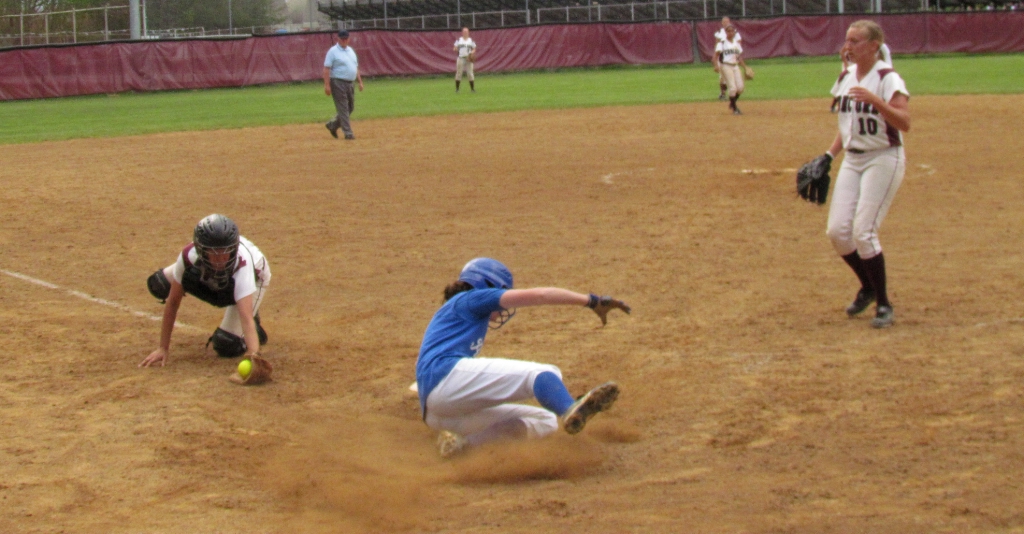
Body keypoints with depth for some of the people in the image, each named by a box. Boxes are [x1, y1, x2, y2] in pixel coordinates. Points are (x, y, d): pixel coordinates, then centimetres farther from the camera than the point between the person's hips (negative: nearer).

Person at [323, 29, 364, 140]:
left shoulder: (351, 51, 16)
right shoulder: (333, 51, -8)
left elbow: (356, 67, 22)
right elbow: (326, 68, -13)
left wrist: (360, 81, 14)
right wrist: (327, 85, -20)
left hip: (350, 84, 8)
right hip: (338, 83, -8)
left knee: (350, 108, 13)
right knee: (343, 108, -6)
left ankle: (333, 125, 27)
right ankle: (348, 133, -6)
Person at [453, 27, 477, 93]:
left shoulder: (471, 40, 9)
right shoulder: (459, 40, 7)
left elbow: (474, 49, 12)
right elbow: (455, 49, 6)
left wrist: (472, 52, -10)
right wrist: (455, 49, -18)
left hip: (468, 59, 0)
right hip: (461, 58, 0)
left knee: (470, 73, -4)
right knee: (458, 73, -2)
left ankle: (472, 88, 1)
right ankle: (457, 88, 4)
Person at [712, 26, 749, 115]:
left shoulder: (737, 44, 13)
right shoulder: (722, 44, -5)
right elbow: (715, 56, -12)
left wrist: (745, 68, 12)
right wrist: (716, 66, -29)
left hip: (736, 66, 6)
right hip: (725, 66, -6)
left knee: (740, 87, -3)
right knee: (732, 87, -13)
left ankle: (732, 103, 22)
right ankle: (734, 109, 0)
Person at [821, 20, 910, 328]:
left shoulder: (888, 79, -13)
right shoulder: (846, 78, 9)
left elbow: (905, 123, -25)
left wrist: (875, 100, -37)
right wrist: (829, 156, 10)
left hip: (884, 160, -7)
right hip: (852, 161, 7)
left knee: (863, 232, -14)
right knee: (838, 231, -1)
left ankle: (883, 303, 1)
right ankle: (868, 288, 24)